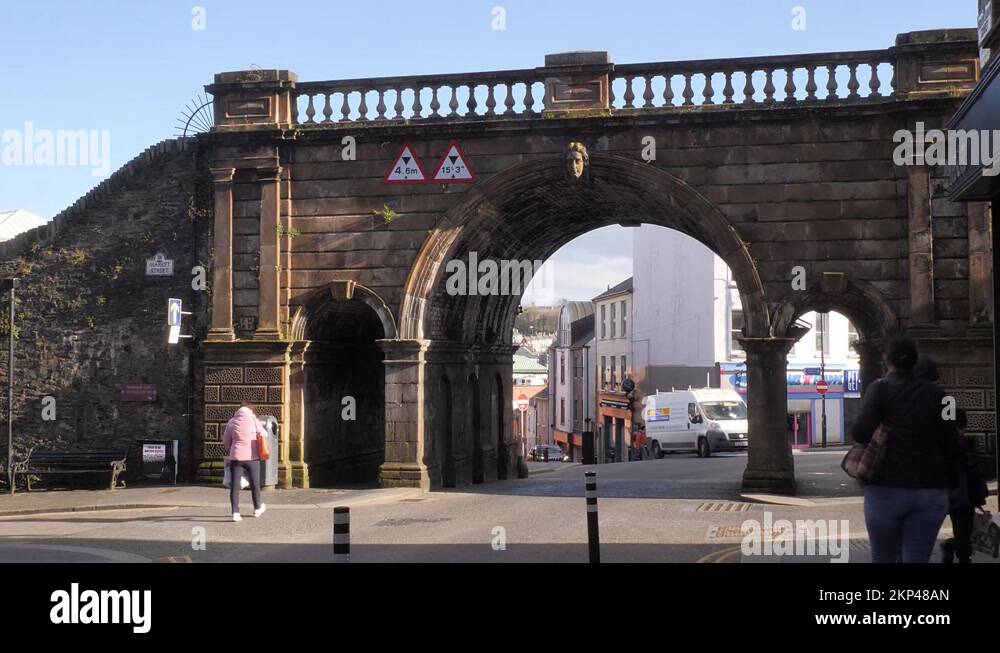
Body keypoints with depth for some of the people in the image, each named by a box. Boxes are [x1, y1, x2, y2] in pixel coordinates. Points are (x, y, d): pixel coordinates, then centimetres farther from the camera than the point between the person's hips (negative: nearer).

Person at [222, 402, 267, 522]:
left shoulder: (231, 422, 8)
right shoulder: (252, 419, -1)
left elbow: (226, 442, 14)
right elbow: (263, 434, 3)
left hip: (236, 457, 2)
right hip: (252, 456, -2)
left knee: (235, 485, 2)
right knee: (255, 483, 14)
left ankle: (235, 512, -6)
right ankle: (257, 509, 29)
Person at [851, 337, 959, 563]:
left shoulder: (880, 389, -2)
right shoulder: (935, 393, 5)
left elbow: (860, 433, -15)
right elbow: (951, 444, 3)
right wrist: (946, 481, 14)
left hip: (886, 490, -2)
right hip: (930, 492, 2)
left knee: (882, 558, 12)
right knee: (917, 559, 2)